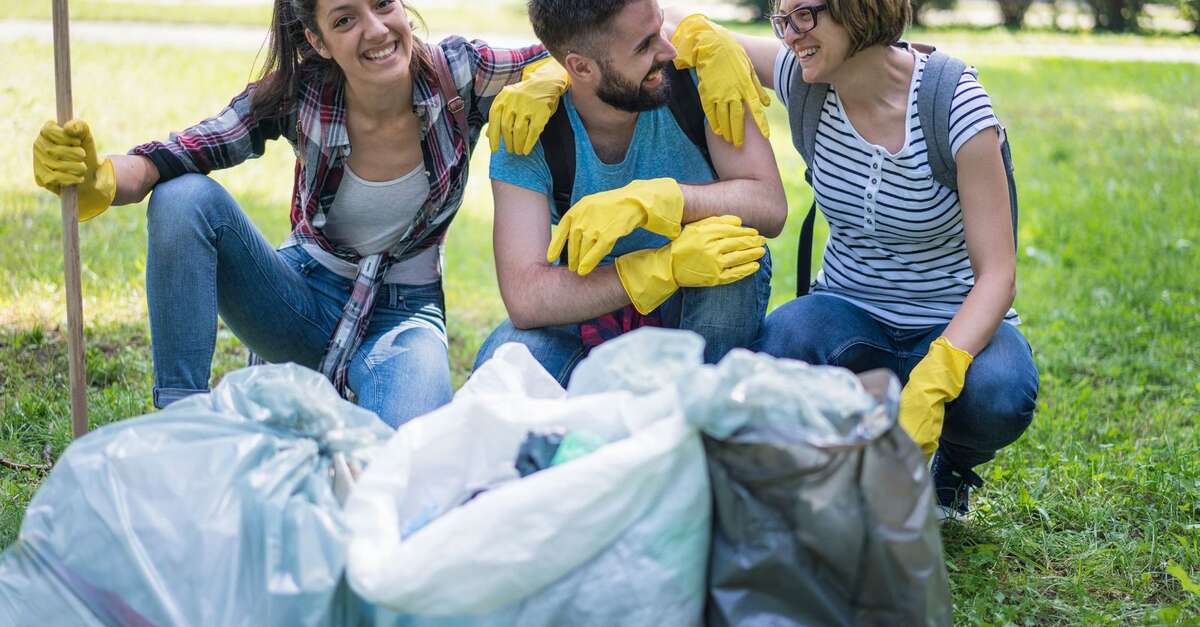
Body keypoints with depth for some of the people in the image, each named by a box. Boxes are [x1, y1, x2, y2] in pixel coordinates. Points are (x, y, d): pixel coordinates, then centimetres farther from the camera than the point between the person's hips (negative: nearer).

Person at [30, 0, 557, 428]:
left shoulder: (456, 73, -15)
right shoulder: (300, 95, -15)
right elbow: (176, 157, -21)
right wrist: (97, 182, -42)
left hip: (404, 311, -1)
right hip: (306, 295, 1)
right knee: (184, 198, -26)